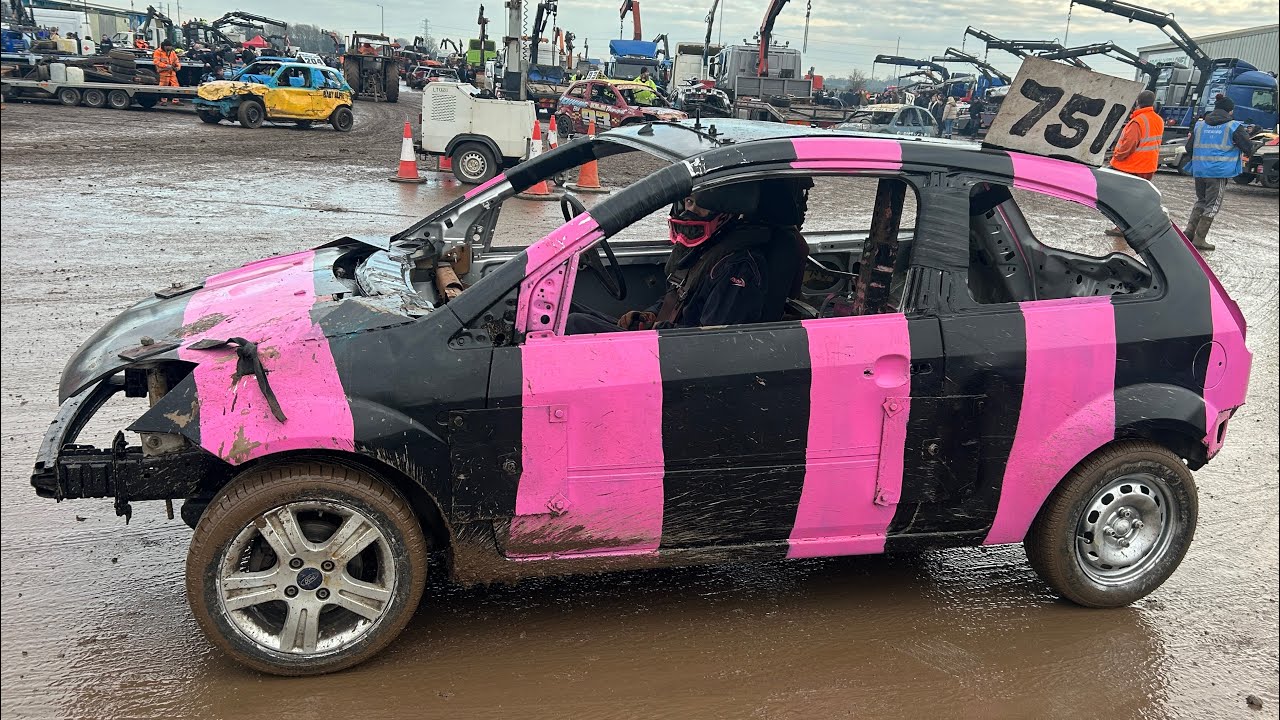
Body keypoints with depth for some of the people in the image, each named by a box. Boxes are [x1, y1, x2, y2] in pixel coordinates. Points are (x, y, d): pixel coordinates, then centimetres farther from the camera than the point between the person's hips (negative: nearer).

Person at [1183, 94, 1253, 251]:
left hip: (1199, 171, 5)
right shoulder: (1234, 126, -5)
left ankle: (1189, 231, 11)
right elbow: (1248, 148, -3)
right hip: (1219, 172, -5)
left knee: (1200, 201, 21)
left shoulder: (1200, 125, 9)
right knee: (1213, 205, 2)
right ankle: (1199, 239, 0)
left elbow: (1189, 147, 14)